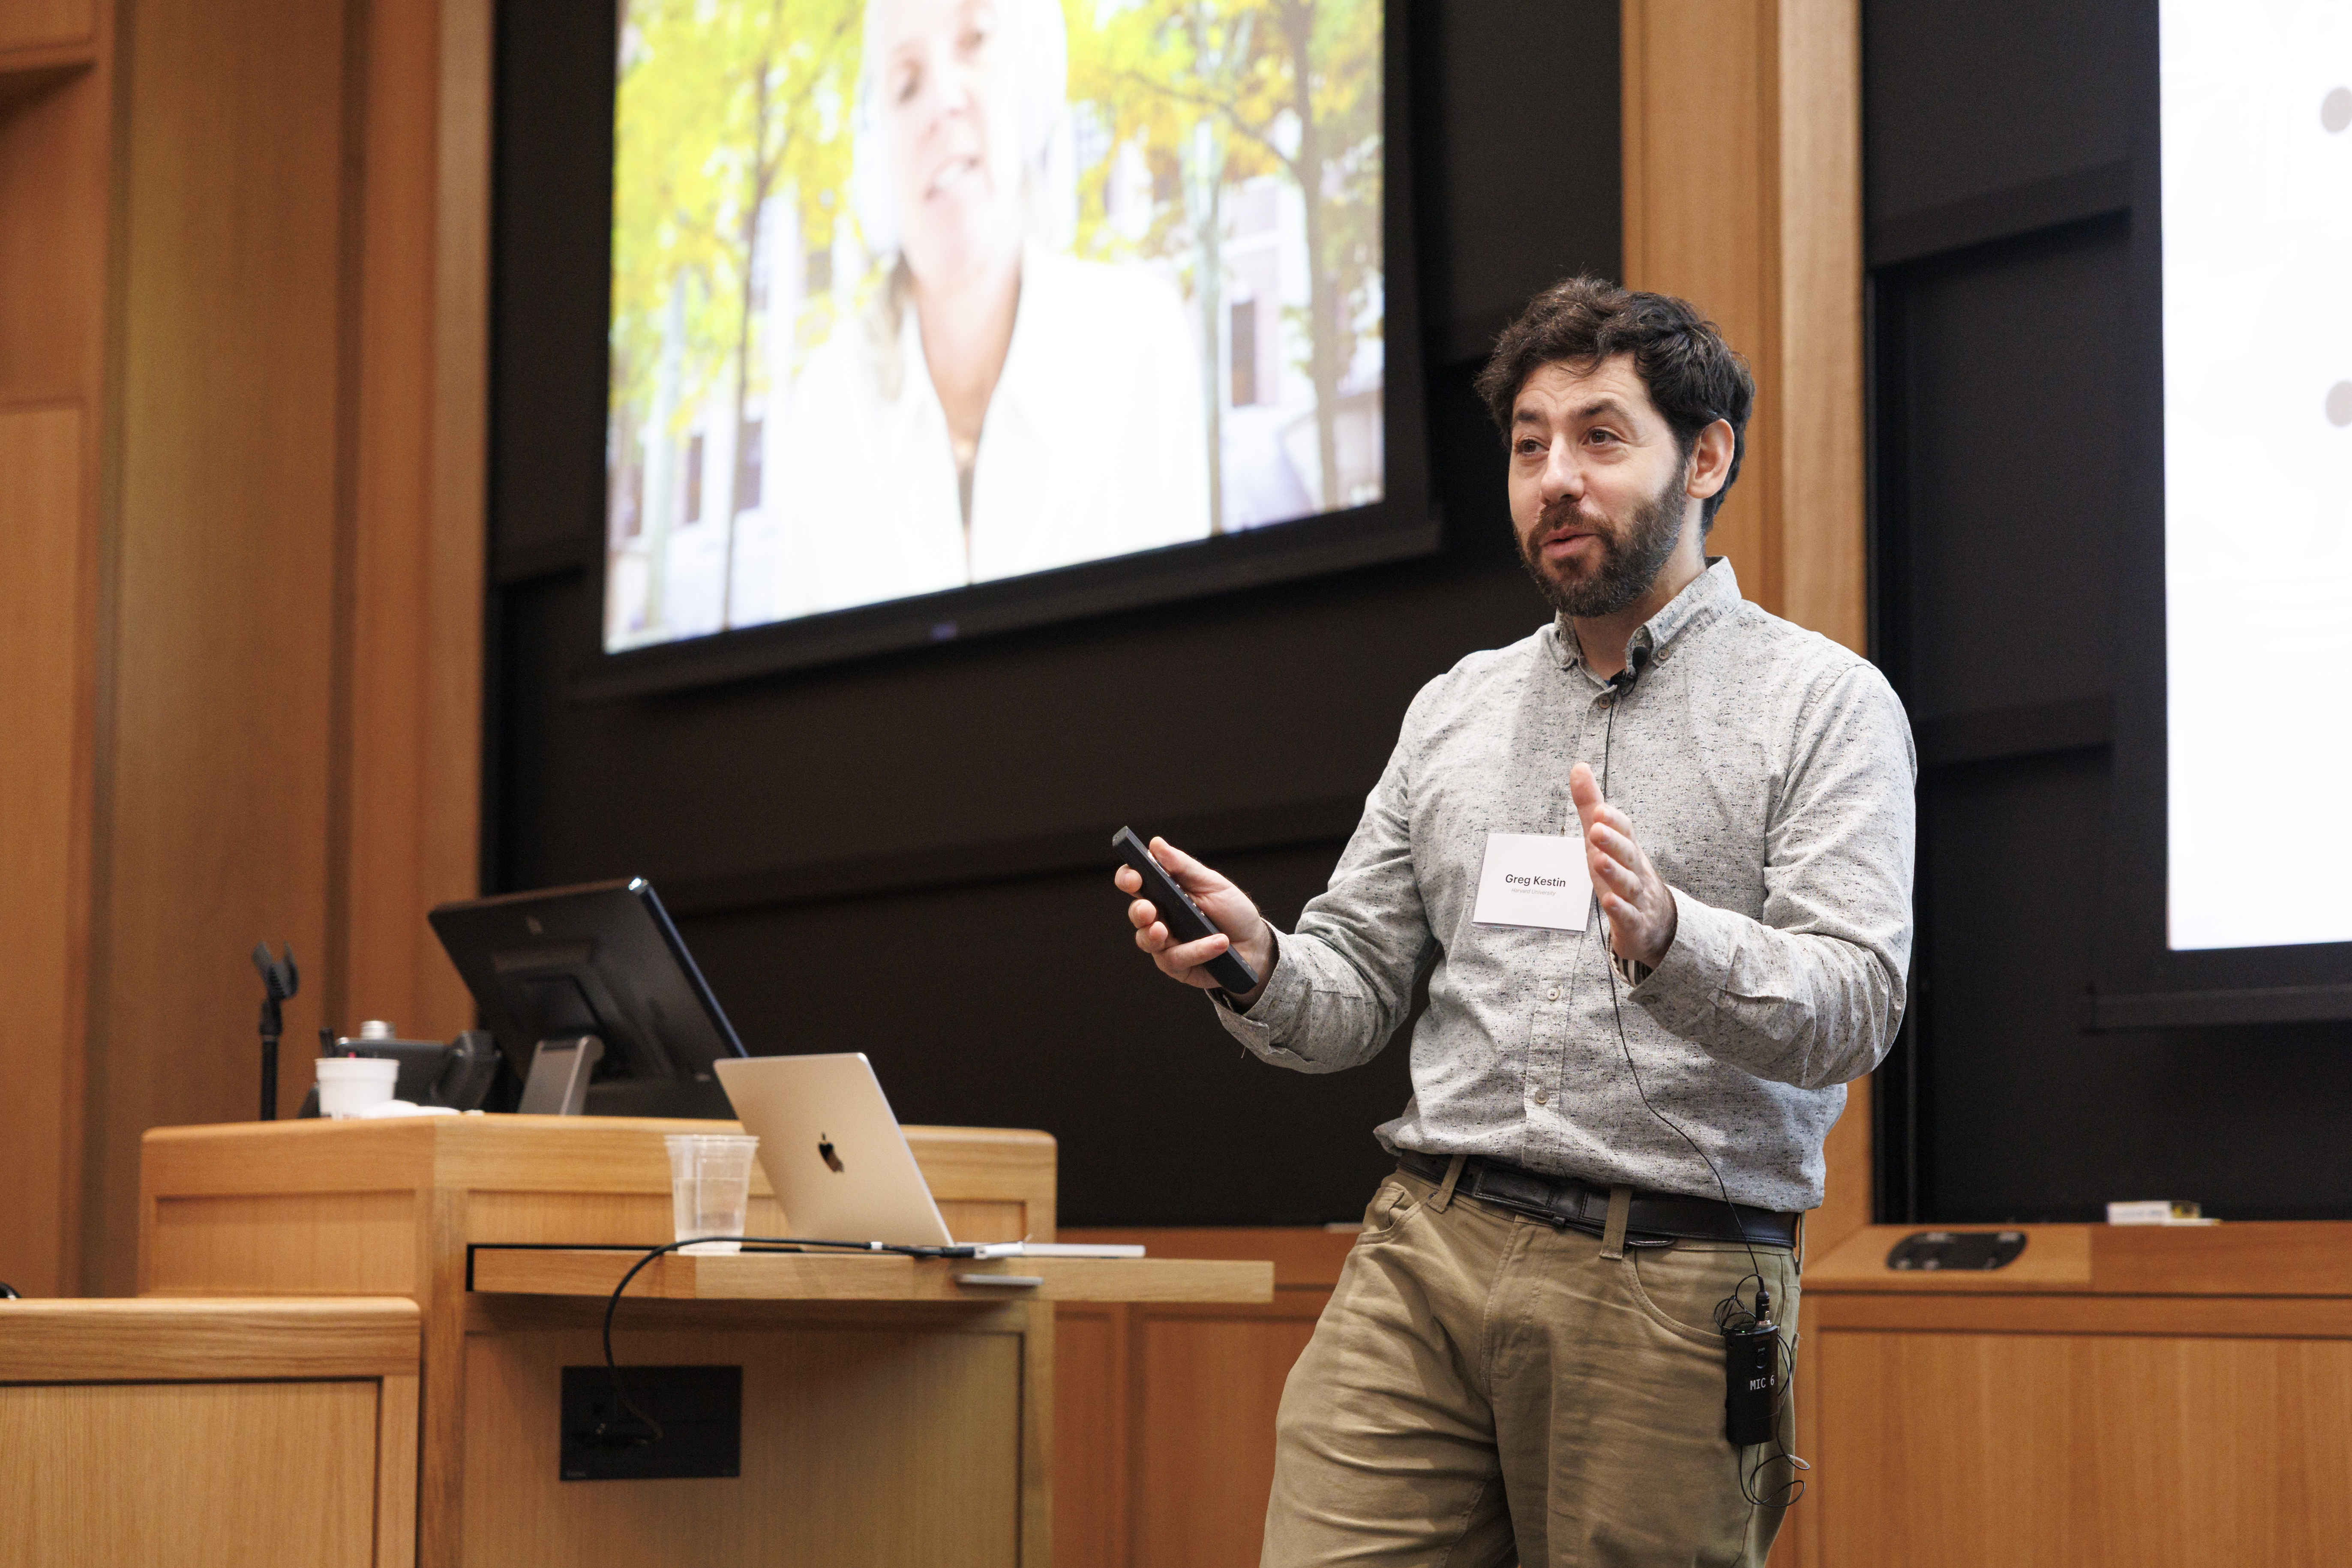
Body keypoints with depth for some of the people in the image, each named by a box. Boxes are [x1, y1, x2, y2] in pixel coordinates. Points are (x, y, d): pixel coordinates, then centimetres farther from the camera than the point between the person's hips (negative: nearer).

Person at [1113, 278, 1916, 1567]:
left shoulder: (1824, 705, 2)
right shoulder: (1453, 711, 18)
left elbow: (1854, 1005, -10)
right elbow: (1355, 992, 17)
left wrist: (1670, 941, -29)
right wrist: (1258, 968, -6)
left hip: (1670, 1289, -3)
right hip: (1424, 1259, 4)